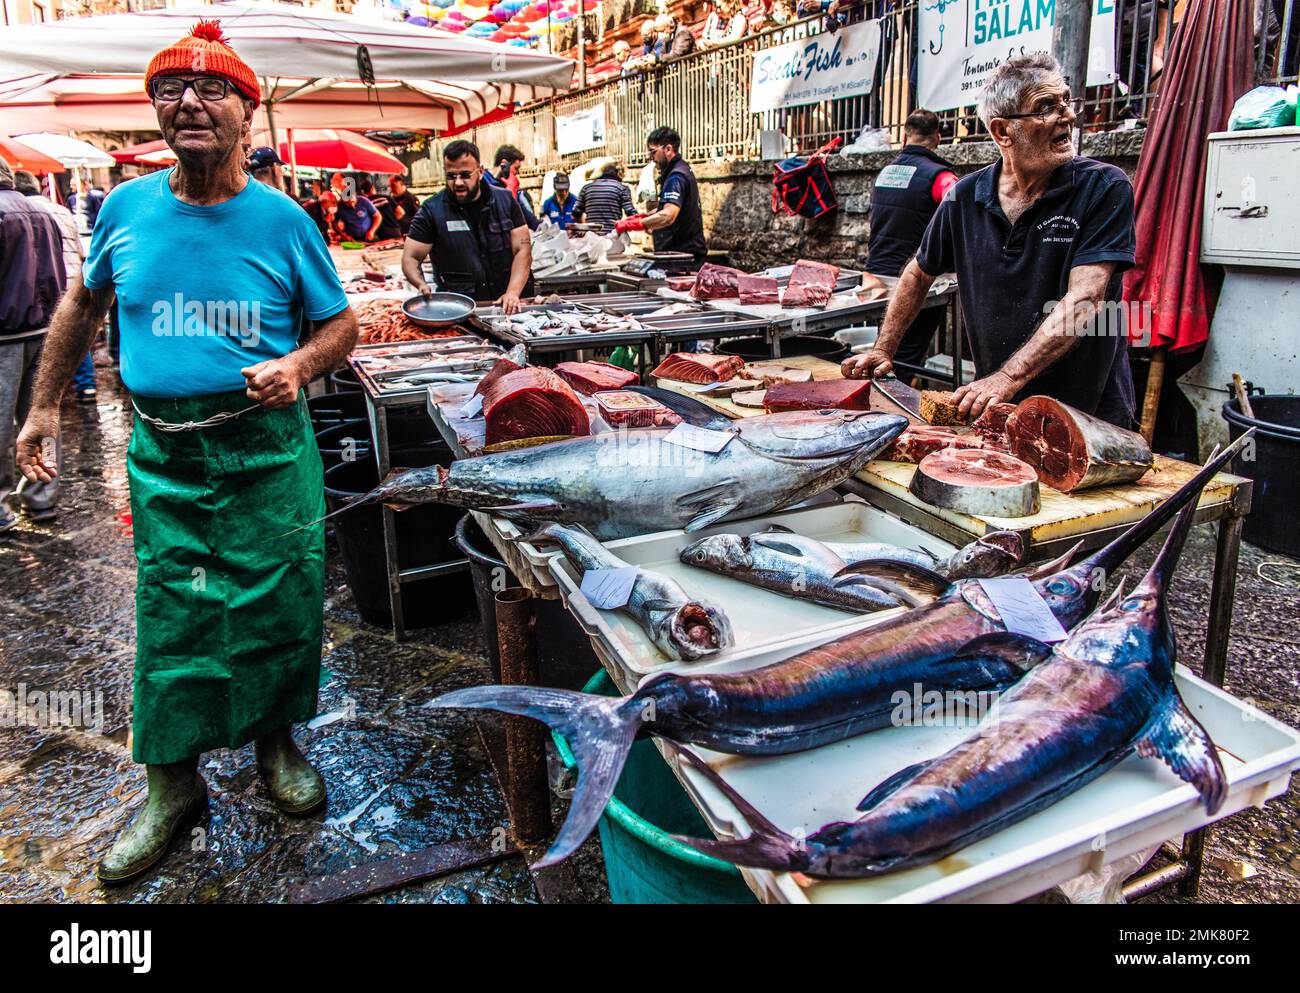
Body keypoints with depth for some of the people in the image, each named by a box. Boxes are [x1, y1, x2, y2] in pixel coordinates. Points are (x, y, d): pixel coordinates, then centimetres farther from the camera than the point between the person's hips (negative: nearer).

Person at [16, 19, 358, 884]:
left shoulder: (282, 220, -3)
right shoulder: (126, 209, 4)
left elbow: (341, 324, 4)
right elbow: (83, 306, 18)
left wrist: (297, 366, -17)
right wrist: (44, 406, 18)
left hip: (267, 450, -1)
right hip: (163, 455, 2)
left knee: (279, 604, 6)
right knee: (171, 615, 6)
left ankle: (276, 740, 32)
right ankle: (175, 787, 23)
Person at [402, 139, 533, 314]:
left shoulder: (505, 200, 7)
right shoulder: (432, 210, 2)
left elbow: (522, 249, 3)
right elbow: (410, 258, 4)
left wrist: (513, 293, -12)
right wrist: (422, 285, -18)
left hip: (507, 307, 2)